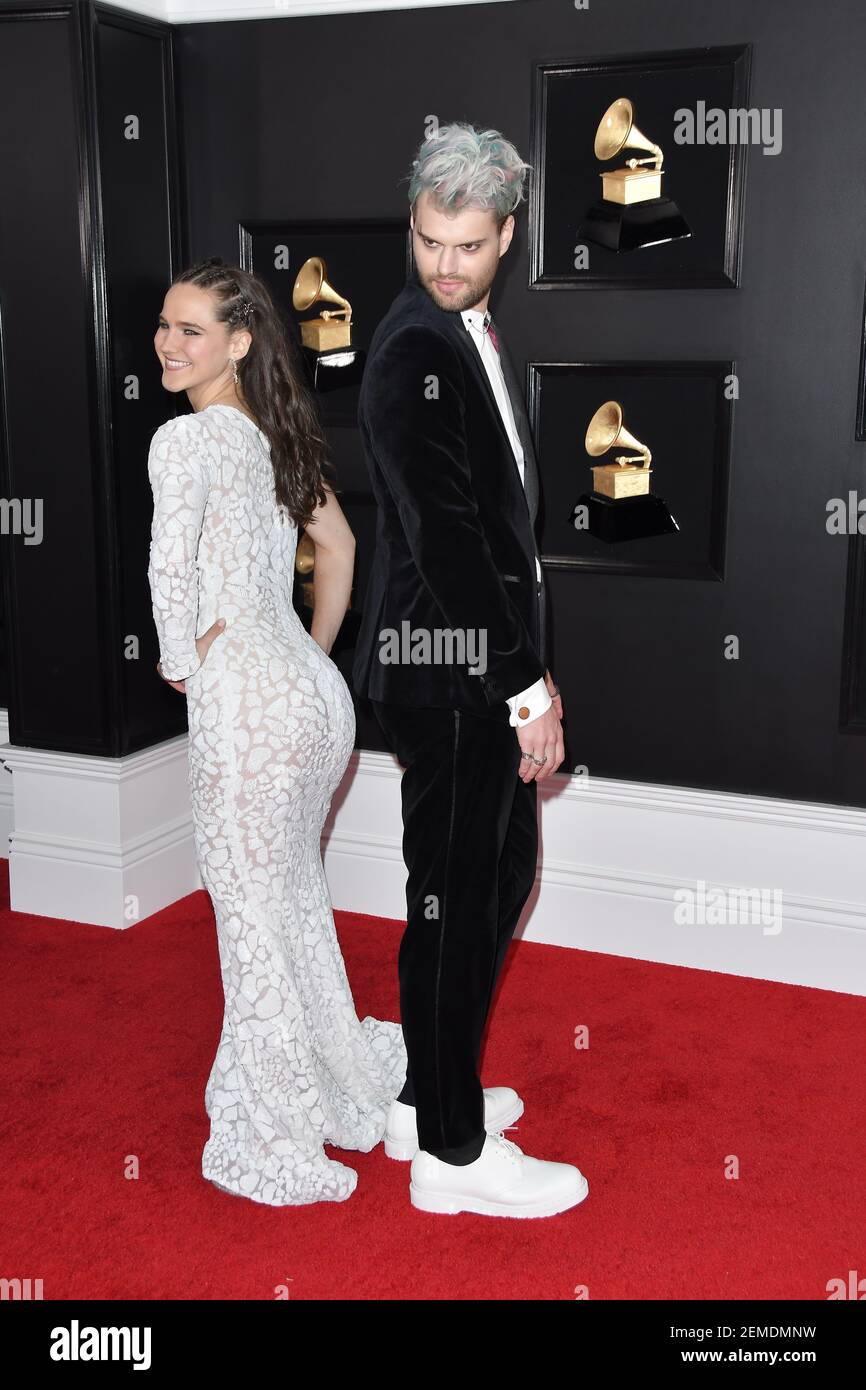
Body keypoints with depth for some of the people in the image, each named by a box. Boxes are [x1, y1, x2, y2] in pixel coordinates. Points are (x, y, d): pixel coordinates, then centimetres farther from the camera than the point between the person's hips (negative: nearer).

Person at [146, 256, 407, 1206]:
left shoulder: (186, 437, -12)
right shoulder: (276, 435, 13)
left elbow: (169, 563, -24)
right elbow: (338, 544, 22)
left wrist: (178, 660, -7)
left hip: (247, 701, -8)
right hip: (316, 690, 8)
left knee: (252, 914, 5)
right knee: (297, 894, 23)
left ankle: (280, 1145, 18)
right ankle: (336, 1076, 39)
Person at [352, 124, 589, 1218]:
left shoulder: (470, 334, 13)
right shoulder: (414, 354, -18)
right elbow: (447, 541, -23)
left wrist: (529, 671, 16)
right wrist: (527, 688, -20)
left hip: (484, 658, 10)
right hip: (445, 670, -10)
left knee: (502, 872, 18)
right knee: (453, 900, 1)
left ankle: (431, 1094, 34)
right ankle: (452, 1150, 17)